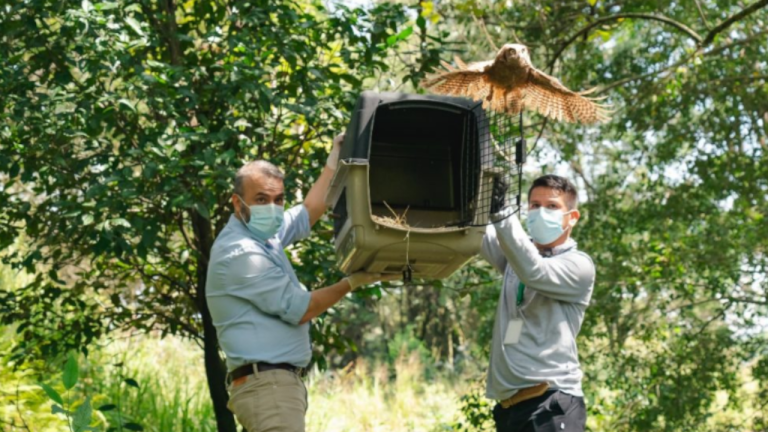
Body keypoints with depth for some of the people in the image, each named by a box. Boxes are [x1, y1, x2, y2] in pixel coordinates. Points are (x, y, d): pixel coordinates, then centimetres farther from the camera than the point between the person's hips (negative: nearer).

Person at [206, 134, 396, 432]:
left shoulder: (262, 237, 14)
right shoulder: (241, 253, -15)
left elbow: (307, 214, 29)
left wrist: (334, 162, 24)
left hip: (275, 383, 10)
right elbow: (299, 310, -13)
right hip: (268, 384, -10)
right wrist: (351, 283, -1)